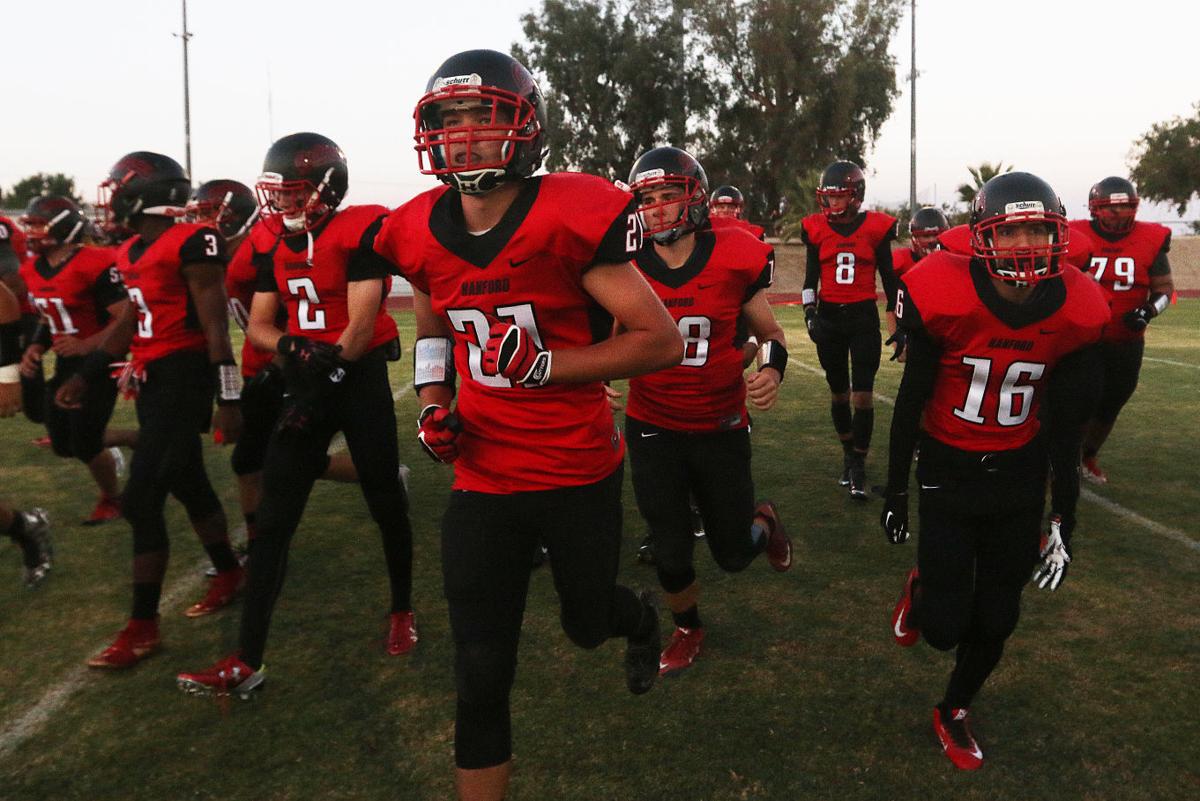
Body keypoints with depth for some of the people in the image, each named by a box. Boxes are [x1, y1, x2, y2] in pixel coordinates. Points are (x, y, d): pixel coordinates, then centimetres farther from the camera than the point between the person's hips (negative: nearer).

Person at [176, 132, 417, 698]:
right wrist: (291, 347, -14)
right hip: (307, 380, 6)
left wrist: (325, 381, -17)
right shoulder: (273, 242, 8)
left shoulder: (361, 231, -12)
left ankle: (402, 611, 33)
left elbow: (362, 323, -17)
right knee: (273, 519, 1)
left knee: (385, 502, 7)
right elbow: (258, 325, 7)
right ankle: (247, 660, 5)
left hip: (360, 378, -6)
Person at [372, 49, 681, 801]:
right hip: (484, 479, 3)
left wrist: (545, 364, -23)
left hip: (580, 474, -3)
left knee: (587, 623, 21)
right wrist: (434, 406, 4)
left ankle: (641, 620, 59)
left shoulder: (570, 219, -17)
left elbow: (662, 341, -16)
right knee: (481, 675, 6)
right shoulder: (422, 236, -1)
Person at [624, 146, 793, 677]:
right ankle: (688, 630, 41)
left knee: (733, 555, 11)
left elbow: (769, 333, 2)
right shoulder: (628, 268, -7)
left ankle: (763, 519, 49)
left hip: (720, 428, 0)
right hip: (652, 429, 1)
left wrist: (772, 370, -18)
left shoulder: (733, 260, -10)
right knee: (670, 555, 9)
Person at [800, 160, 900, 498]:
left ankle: (858, 468, 3)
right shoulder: (816, 228, 1)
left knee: (863, 395, -6)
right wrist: (810, 313, -4)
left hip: (864, 319, -2)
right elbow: (810, 277, 8)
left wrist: (896, 326, 2)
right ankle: (849, 455, 27)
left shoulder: (876, 227, -4)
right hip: (828, 318, 2)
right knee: (839, 392, 11)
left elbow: (888, 278, 4)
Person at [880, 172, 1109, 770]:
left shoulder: (1075, 312, -11)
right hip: (949, 471, -3)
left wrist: (1064, 523, 1)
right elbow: (912, 400, -9)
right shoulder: (943, 297, -21)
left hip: (1020, 475, 3)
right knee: (944, 626, -1)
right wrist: (895, 491, -3)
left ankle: (953, 713, 39)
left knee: (996, 618, 12)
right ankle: (922, 589, 37)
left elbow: (1065, 428, -1)